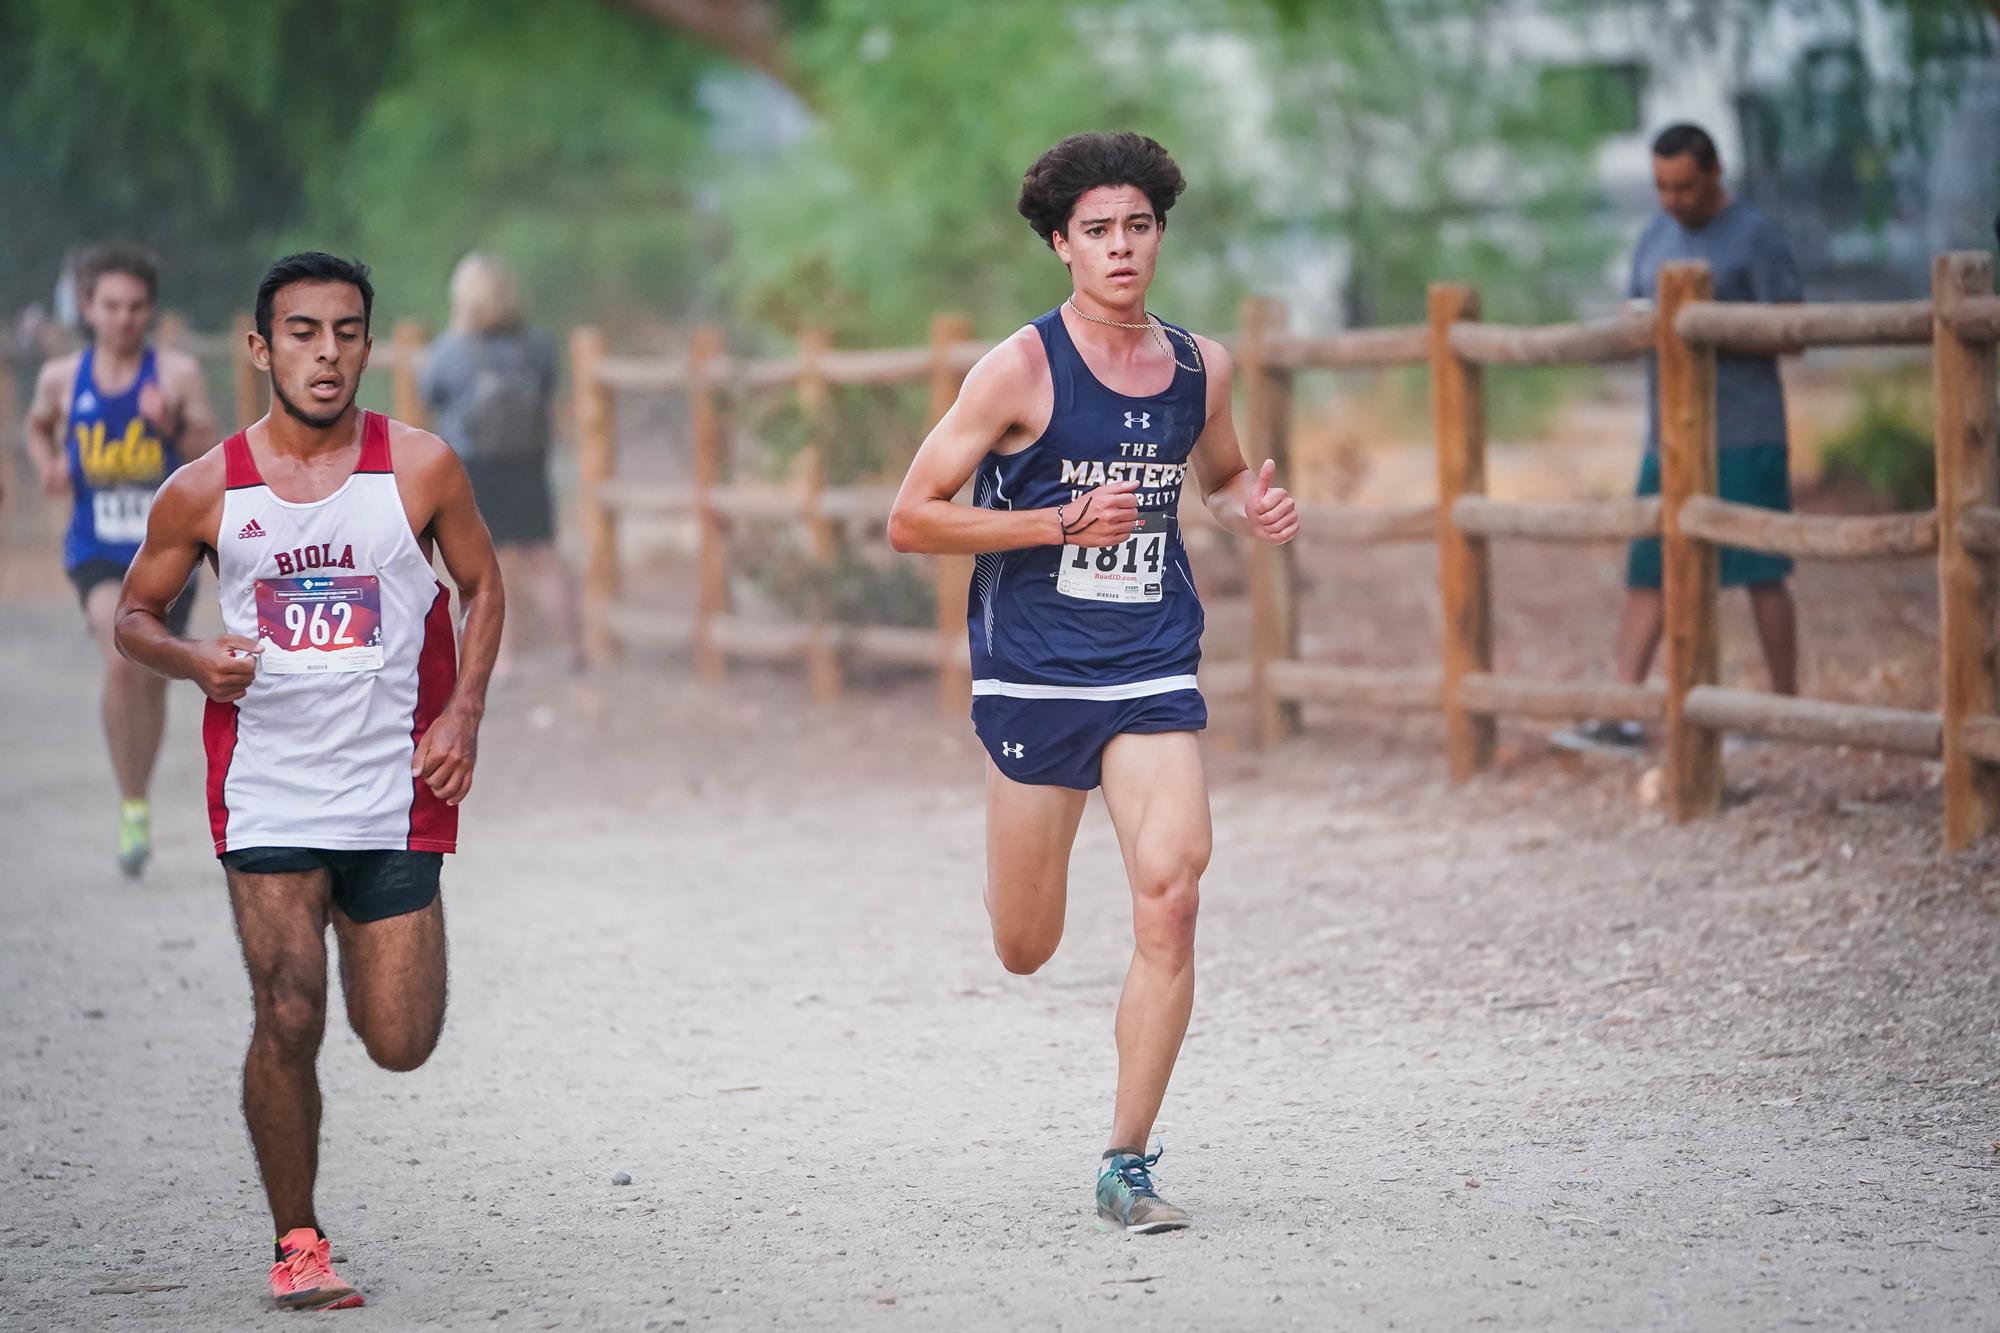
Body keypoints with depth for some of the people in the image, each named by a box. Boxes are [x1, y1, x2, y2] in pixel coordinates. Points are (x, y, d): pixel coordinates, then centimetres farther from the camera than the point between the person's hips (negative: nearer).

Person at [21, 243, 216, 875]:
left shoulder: (178, 372, -5)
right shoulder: (61, 377, 2)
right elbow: (38, 426, 22)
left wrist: (173, 425, -24)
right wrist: (49, 464, 2)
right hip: (97, 546, -1)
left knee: (152, 679, 12)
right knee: (121, 661, -24)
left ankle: (139, 799, 35)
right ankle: (132, 807, -14)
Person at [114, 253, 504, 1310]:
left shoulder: (421, 468, -2)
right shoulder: (205, 491, -1)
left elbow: (481, 585, 12)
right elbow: (135, 615, 10)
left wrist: (463, 716, -2)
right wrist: (195, 660, -12)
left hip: (396, 792, 1)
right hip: (267, 790, -1)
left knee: (401, 1046, 4)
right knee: (288, 1022, -11)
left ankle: (353, 942, 40)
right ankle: (297, 1242, 7)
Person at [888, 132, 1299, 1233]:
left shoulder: (1200, 366, 5)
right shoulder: (1022, 369, -8)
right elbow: (911, 521, -7)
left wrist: (1253, 509, 2)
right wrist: (1062, 523, -16)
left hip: (1154, 676, 2)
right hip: (1034, 677, -2)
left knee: (1169, 902, -16)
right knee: (1025, 954, 7)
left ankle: (1127, 1167, -5)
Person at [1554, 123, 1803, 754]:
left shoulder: (1756, 237, -5)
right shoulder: (1656, 237, 15)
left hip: (1743, 439, -6)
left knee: (1760, 572, -3)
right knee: (1647, 575, 2)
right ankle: (1622, 716, 2)